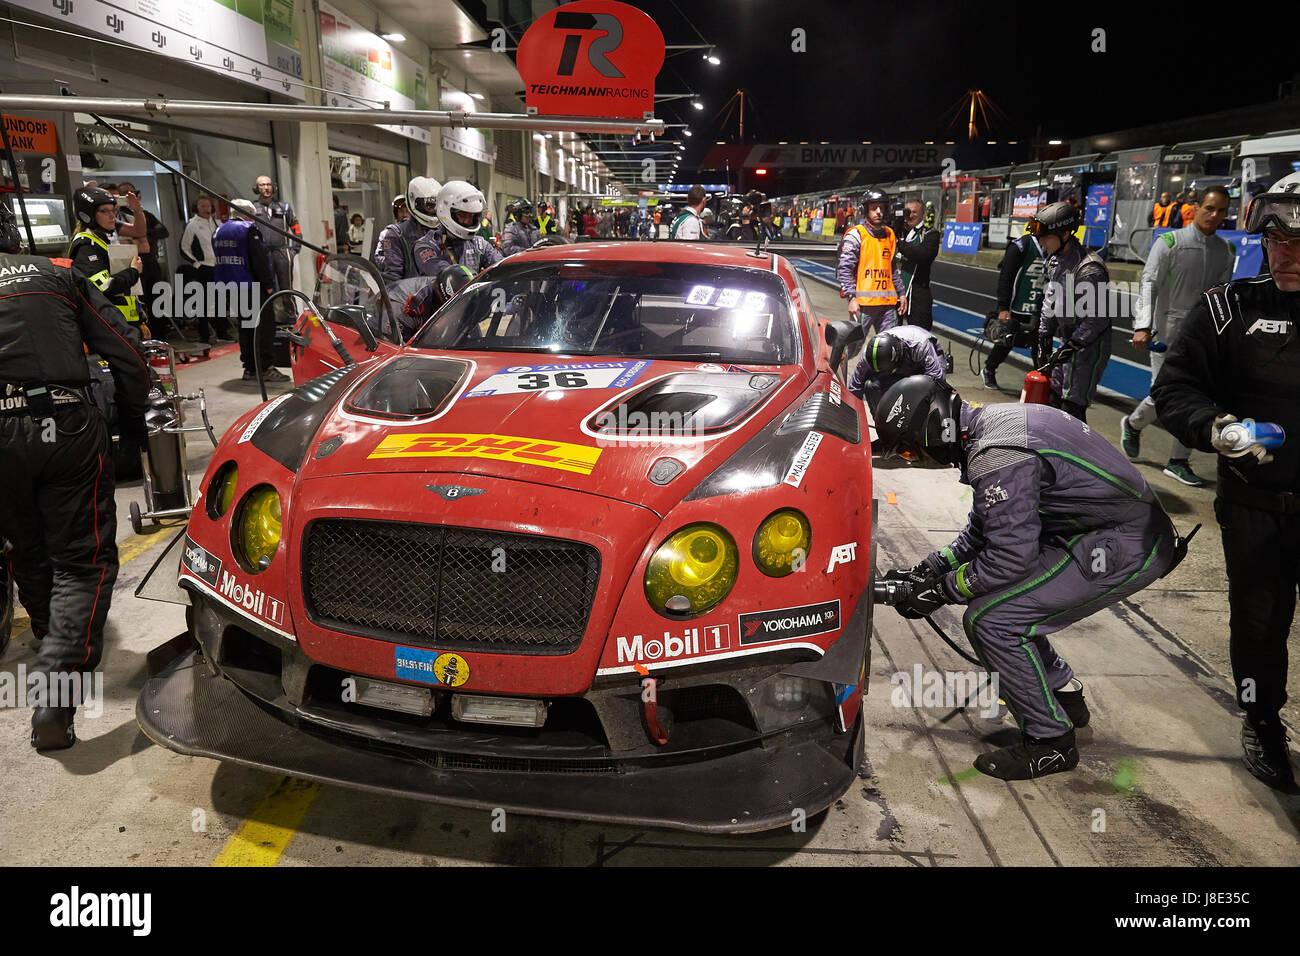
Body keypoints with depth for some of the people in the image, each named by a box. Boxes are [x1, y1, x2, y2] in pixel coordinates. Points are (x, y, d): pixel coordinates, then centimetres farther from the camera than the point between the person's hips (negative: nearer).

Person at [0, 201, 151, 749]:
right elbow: (125, 352, 6)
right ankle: (57, 692, -13)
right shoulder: (59, 275, 11)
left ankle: (55, 656, 36)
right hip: (65, 428, -1)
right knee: (82, 560, 1)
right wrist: (133, 422, 17)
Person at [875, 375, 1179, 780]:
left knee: (990, 620, -13)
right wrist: (926, 570, 11)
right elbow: (981, 533, 17)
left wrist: (940, 591, -13)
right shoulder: (990, 423, 8)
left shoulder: (997, 456, -25)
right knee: (1001, 600, 15)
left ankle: (1051, 741, 2)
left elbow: (1011, 557, -24)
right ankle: (1065, 696, 30)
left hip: (1127, 547, -10)